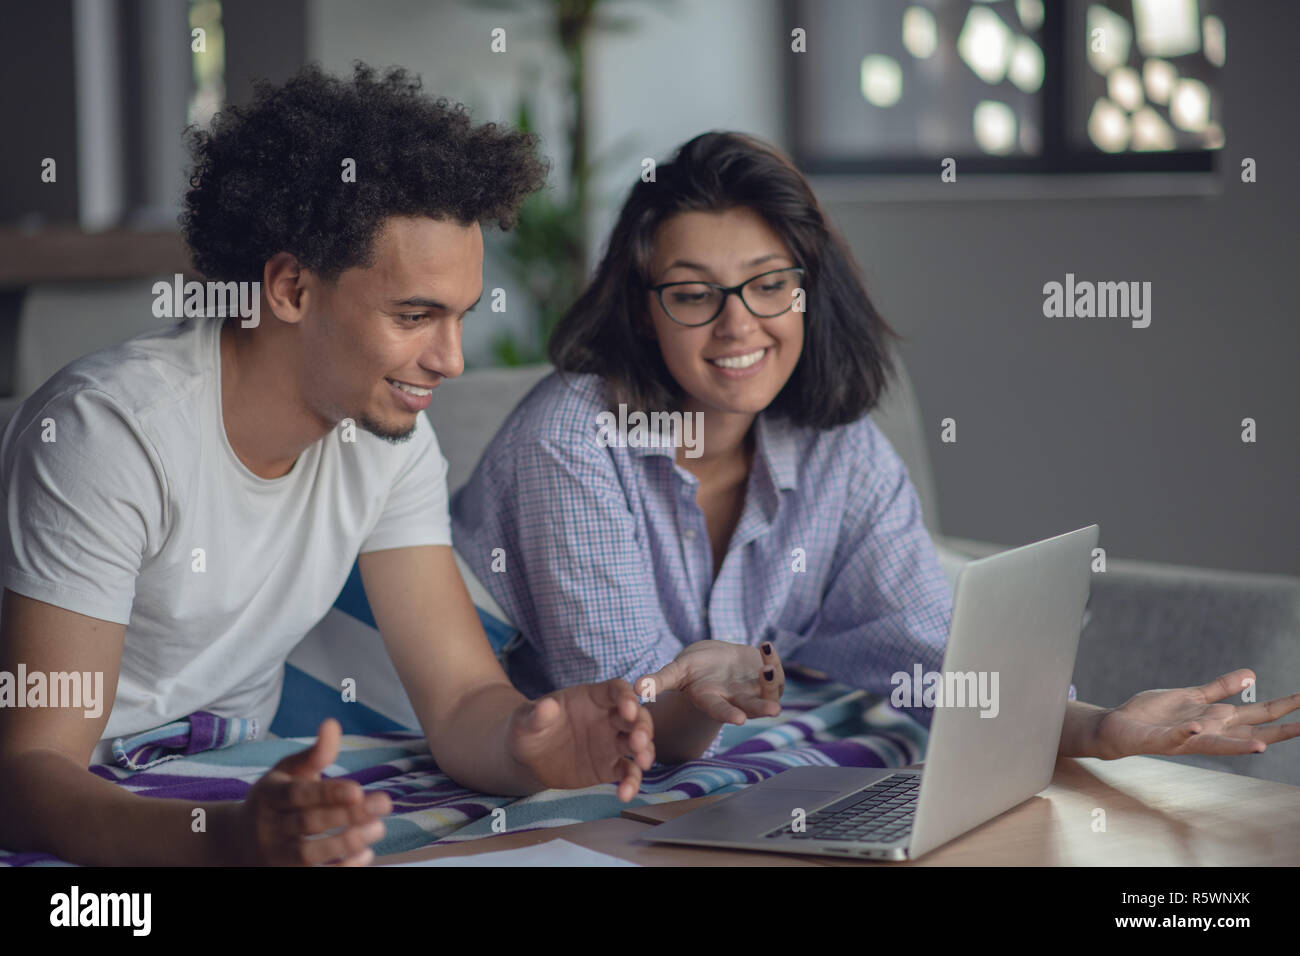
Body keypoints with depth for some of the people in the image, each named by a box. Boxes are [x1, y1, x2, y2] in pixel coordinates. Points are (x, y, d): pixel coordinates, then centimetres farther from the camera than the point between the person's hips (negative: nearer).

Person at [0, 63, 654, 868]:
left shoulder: (390, 437, -3)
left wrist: (527, 747, -28)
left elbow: (462, 700, -5)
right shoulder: (112, 434, -21)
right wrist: (230, 838, -44)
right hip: (95, 828, -4)